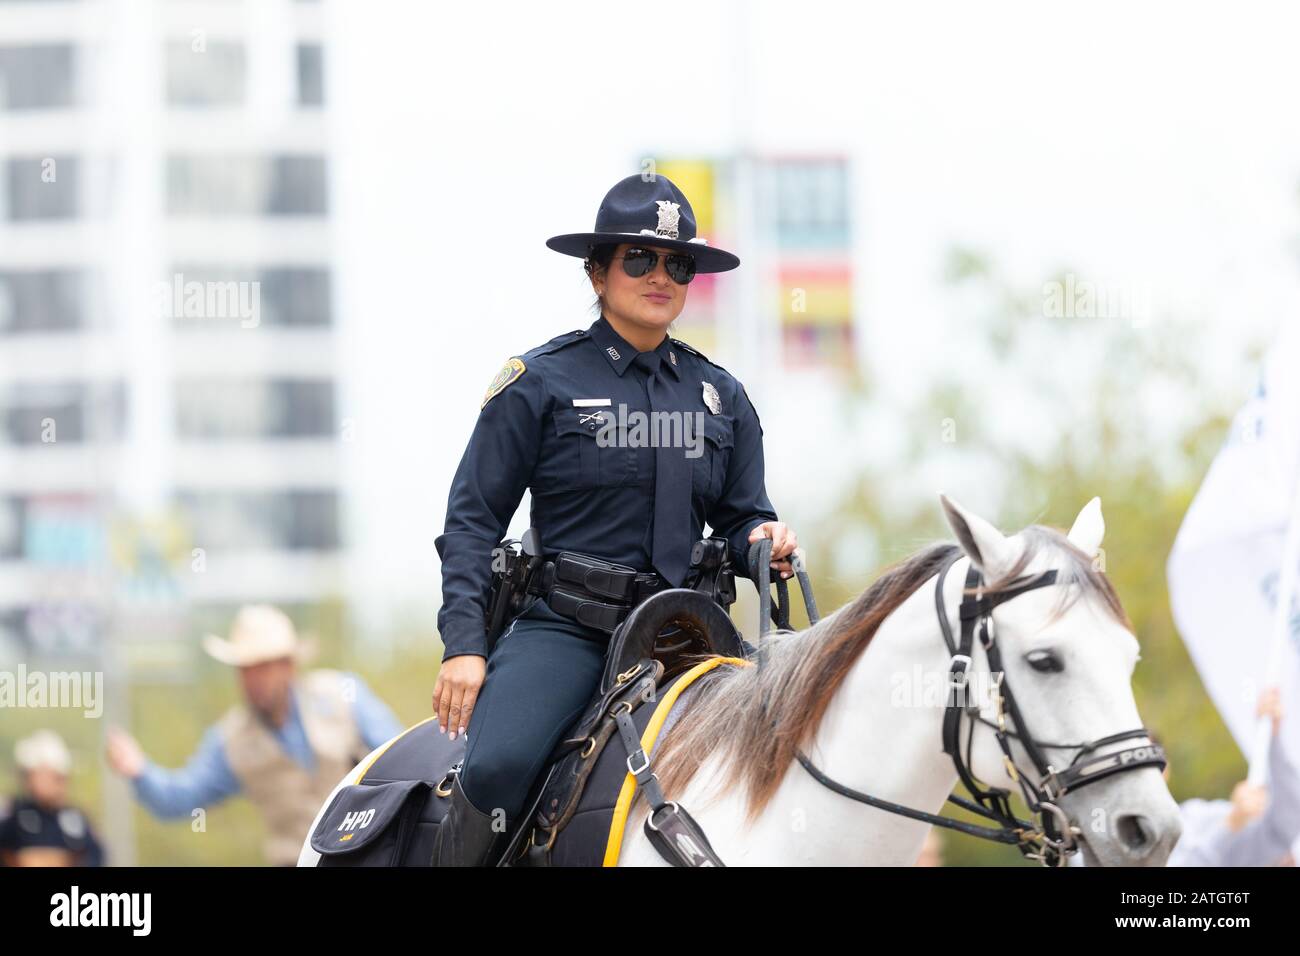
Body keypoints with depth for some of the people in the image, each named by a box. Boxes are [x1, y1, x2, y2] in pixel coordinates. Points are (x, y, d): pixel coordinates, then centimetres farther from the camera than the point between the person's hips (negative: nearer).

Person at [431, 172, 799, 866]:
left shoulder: (721, 397, 15)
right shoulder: (540, 382, 1)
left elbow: (741, 519, 22)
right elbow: (473, 520, 1)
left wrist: (764, 541, -4)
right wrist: (463, 645, -10)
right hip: (562, 626, -4)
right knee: (495, 768, -31)